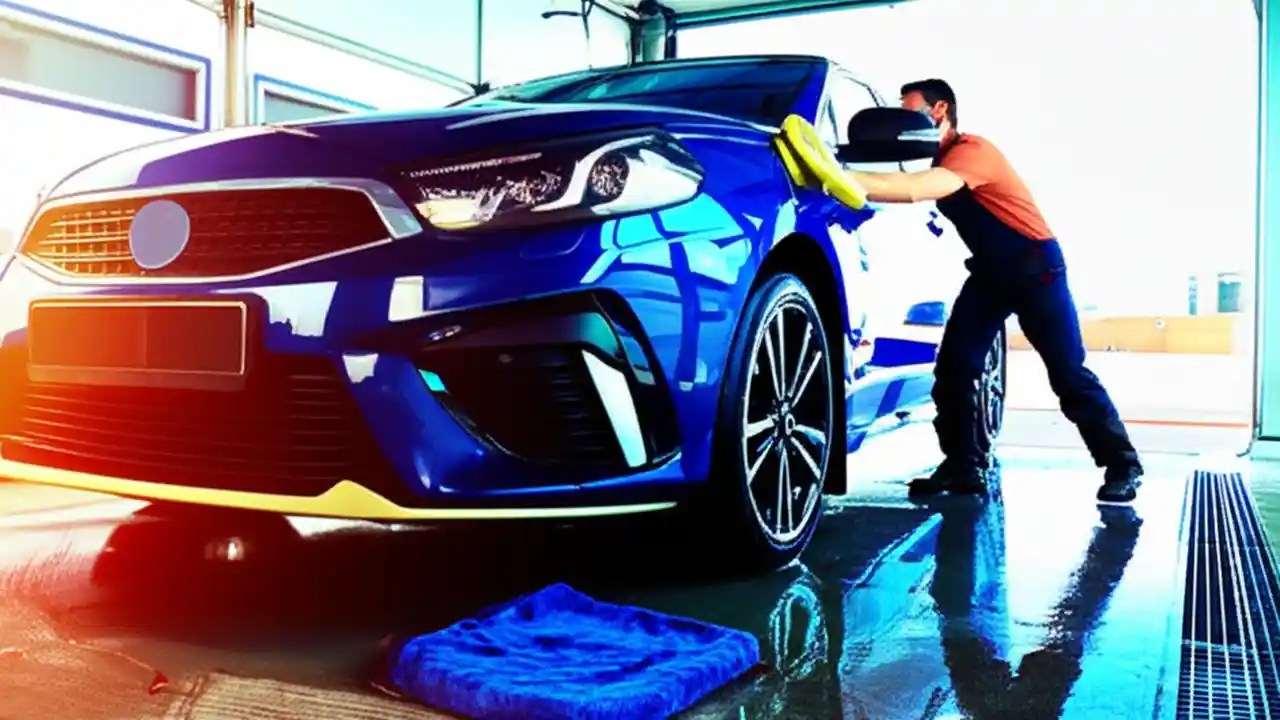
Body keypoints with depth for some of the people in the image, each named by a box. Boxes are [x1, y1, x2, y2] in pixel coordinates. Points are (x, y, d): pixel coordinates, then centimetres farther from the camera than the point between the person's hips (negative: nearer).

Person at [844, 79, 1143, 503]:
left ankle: (1122, 467, 9)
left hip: (1036, 267, -8)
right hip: (990, 271, 8)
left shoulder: (972, 151, -27)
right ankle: (965, 466, 1)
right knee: (954, 366, -6)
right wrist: (845, 178, -16)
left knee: (1068, 374, -4)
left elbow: (913, 190, -41)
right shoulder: (939, 162, 6)